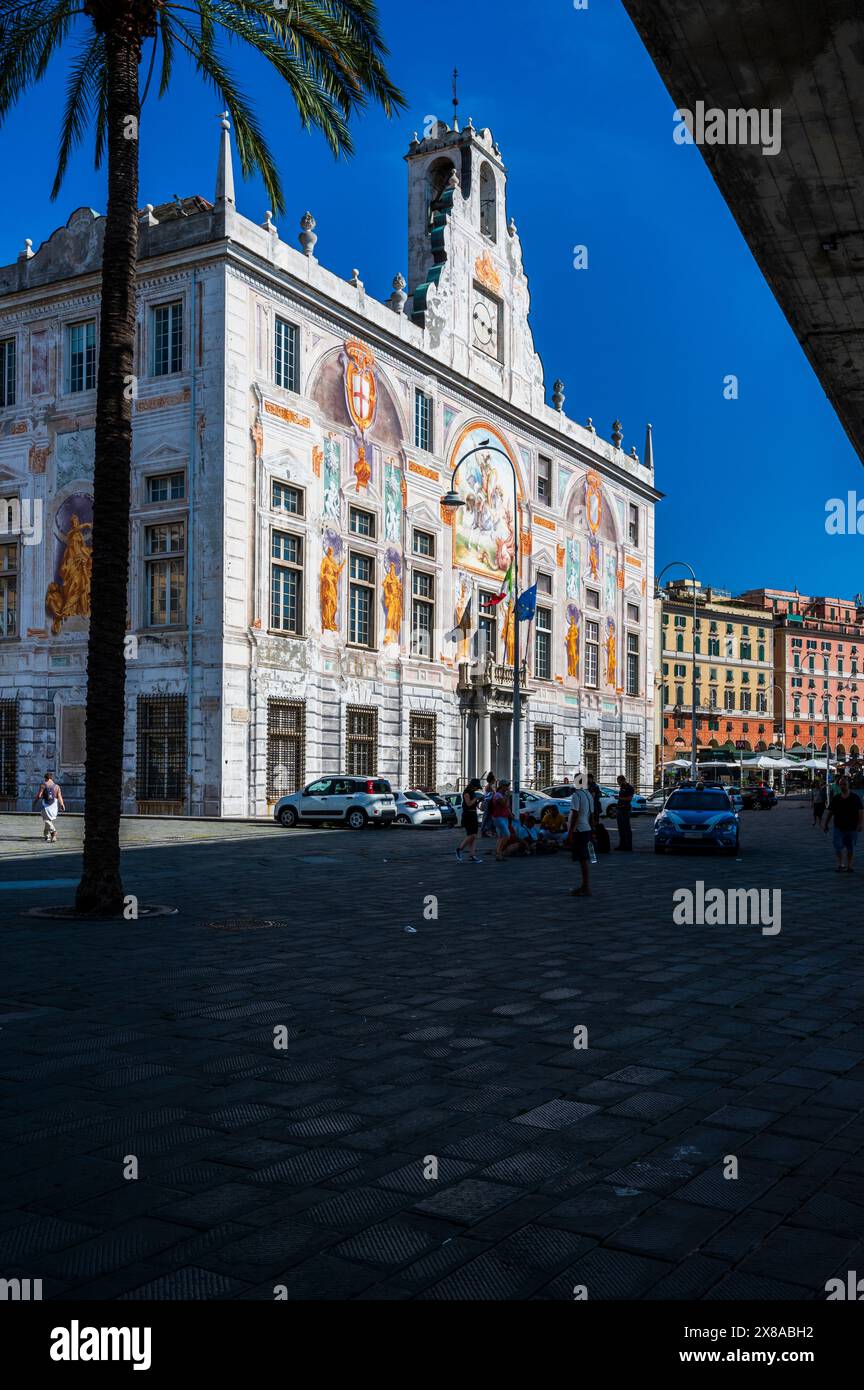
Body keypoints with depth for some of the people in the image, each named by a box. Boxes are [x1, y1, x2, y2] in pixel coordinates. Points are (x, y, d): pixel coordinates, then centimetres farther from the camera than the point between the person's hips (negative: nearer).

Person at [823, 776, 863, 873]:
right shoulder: (835, 798, 3)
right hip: (838, 827, 1)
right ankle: (840, 864, 1)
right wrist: (826, 825, 8)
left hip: (852, 828, -1)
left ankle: (849, 865, 23)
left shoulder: (855, 798, -3)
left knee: (850, 848, 10)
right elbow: (830, 813, 9)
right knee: (838, 847, -9)